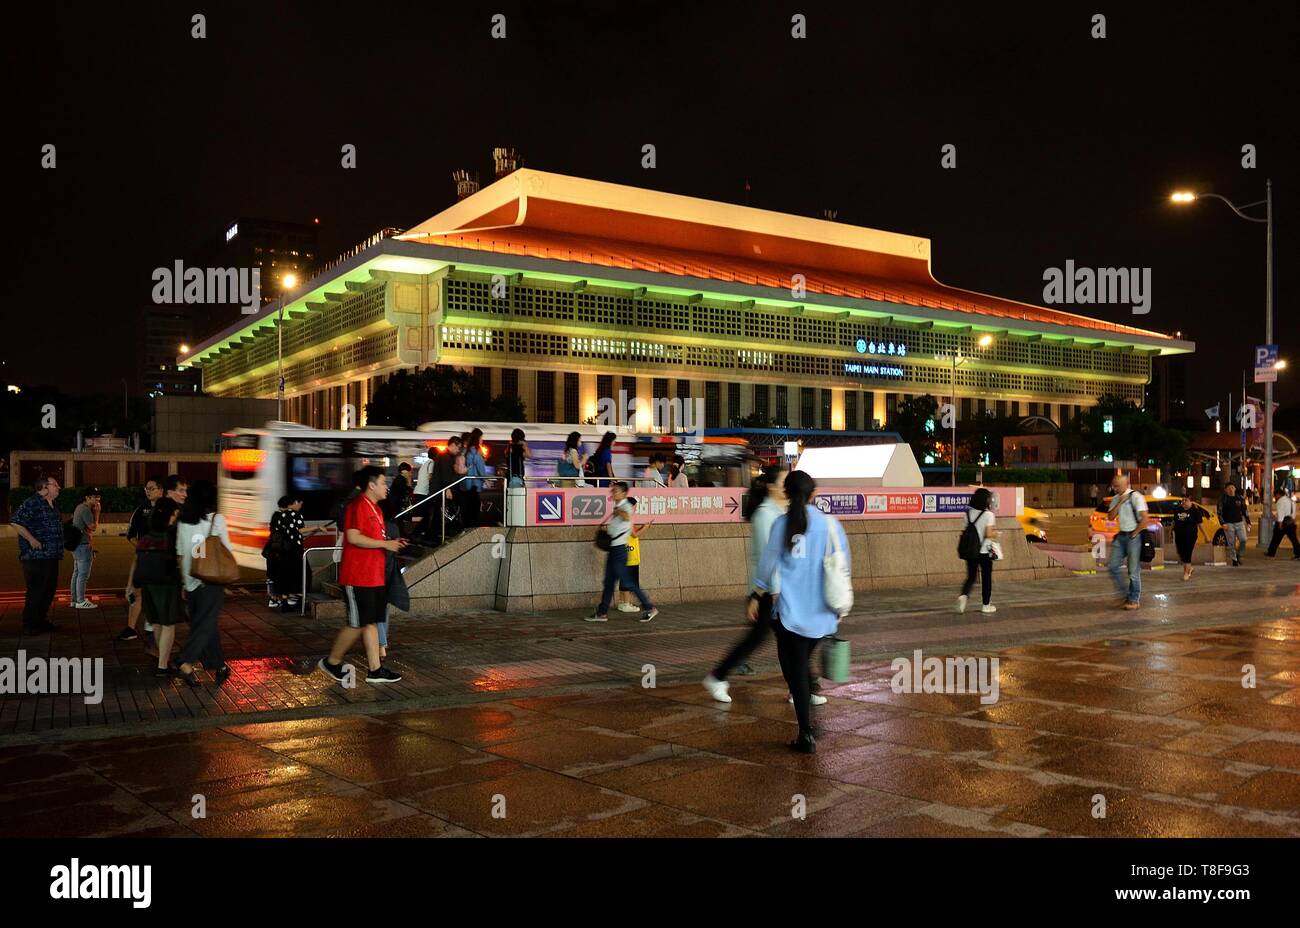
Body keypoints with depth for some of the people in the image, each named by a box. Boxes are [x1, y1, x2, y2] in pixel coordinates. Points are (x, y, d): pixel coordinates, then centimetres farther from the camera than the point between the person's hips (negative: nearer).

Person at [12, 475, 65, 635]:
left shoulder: (52, 506, 17)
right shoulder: (31, 503, -12)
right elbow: (15, 522, -21)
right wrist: (32, 539, -22)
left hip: (51, 556, 10)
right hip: (36, 556, -10)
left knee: (50, 589, 14)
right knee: (36, 590, -6)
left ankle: (41, 620, 25)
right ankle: (29, 625, 2)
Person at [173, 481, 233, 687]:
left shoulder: (182, 522, 5)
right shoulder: (217, 519, -7)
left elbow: (180, 555, 8)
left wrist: (184, 583, 15)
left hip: (190, 583, 4)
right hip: (211, 583, -4)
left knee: (200, 624, 13)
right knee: (205, 625, 0)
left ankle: (219, 666, 19)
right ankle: (185, 663, -14)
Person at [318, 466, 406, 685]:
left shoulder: (375, 508, 17)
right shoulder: (358, 506, -13)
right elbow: (353, 537, -23)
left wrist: (391, 543, 11)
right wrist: (384, 544, -17)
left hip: (374, 576, 10)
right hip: (357, 577, -10)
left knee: (371, 622, 8)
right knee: (357, 624, -4)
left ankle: (375, 669, 10)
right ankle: (331, 662, 12)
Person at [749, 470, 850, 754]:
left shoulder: (782, 523, -5)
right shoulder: (830, 524, 1)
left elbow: (767, 563, -2)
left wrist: (756, 597, 10)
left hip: (790, 609, -3)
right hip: (821, 611, 3)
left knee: (795, 669, 5)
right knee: (803, 663, 21)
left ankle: (807, 735, 3)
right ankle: (810, 725, 22)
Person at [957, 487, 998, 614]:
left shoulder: (969, 513, 2)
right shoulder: (988, 514, -13)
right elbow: (988, 534, -18)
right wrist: (995, 534, 1)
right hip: (984, 551, -4)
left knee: (971, 576, 11)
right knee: (986, 578, 10)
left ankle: (964, 595, -16)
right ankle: (986, 605, 17)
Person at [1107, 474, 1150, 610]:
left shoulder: (1135, 497, -12)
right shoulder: (1116, 498, 9)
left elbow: (1145, 519, -16)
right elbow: (1111, 516, 0)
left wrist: (1134, 534, -11)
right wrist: (1120, 502, -10)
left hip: (1133, 536, -7)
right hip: (1121, 536, 7)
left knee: (1134, 570, 0)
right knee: (1113, 567, 3)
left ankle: (1134, 600, 11)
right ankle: (1124, 595, 17)